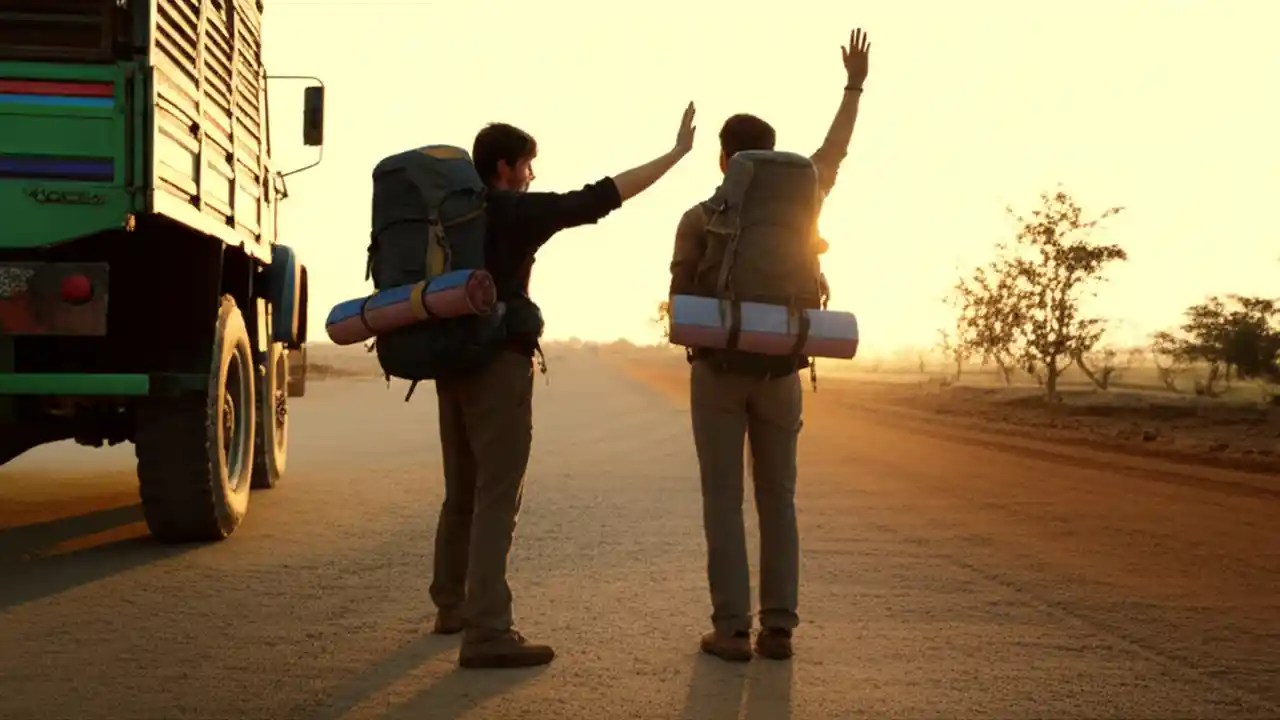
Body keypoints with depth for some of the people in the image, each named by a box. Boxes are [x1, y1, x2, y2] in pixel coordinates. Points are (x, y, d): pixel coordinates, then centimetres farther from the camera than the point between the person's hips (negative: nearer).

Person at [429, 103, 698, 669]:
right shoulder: (518, 211, -10)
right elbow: (601, 197, -13)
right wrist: (675, 153, -7)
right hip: (499, 361, -9)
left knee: (462, 490, 19)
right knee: (497, 496, -10)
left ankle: (451, 605, 31)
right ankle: (486, 632, -13)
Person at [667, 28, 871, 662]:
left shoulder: (698, 219, -6)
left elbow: (680, 302, -6)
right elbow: (833, 154, 19)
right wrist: (854, 87, 32)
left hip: (719, 371, -2)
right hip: (779, 371, 3)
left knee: (723, 502, 0)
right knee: (777, 500, 6)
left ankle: (731, 630, -4)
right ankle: (778, 628, 4)